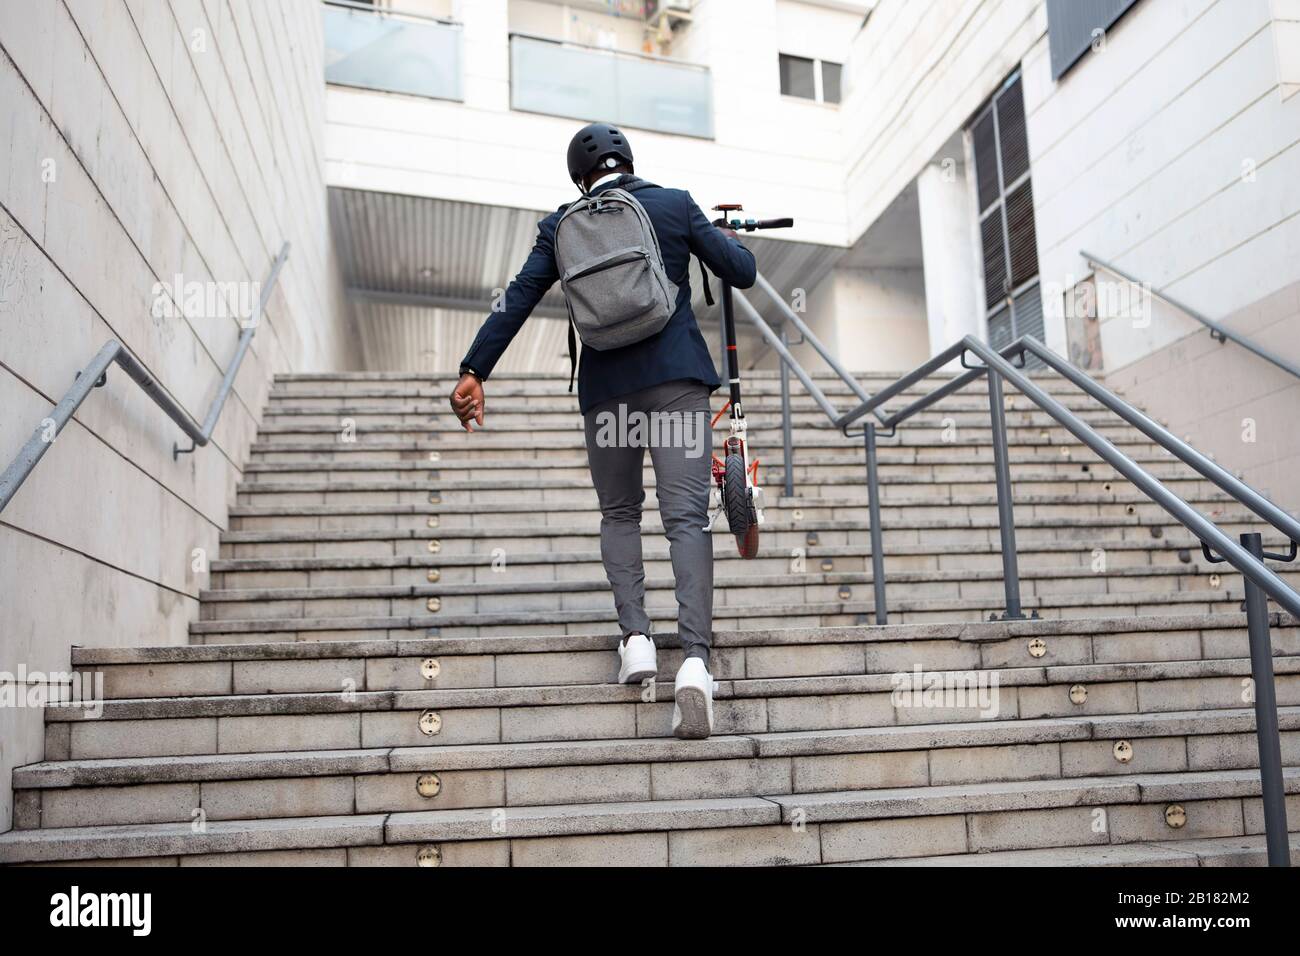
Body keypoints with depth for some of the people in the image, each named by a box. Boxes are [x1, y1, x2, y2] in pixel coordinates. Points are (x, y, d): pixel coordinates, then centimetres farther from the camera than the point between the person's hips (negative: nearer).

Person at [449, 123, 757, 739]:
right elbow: (741, 273, 9)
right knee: (686, 516, -6)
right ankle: (695, 658, -21)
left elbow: (515, 302, 5)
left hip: (605, 386, 1)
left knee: (618, 513, 19)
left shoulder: (560, 226, 10)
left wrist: (473, 373, 6)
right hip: (676, 376, -1)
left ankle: (635, 635, 2)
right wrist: (730, 239, 31)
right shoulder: (675, 204, 8)